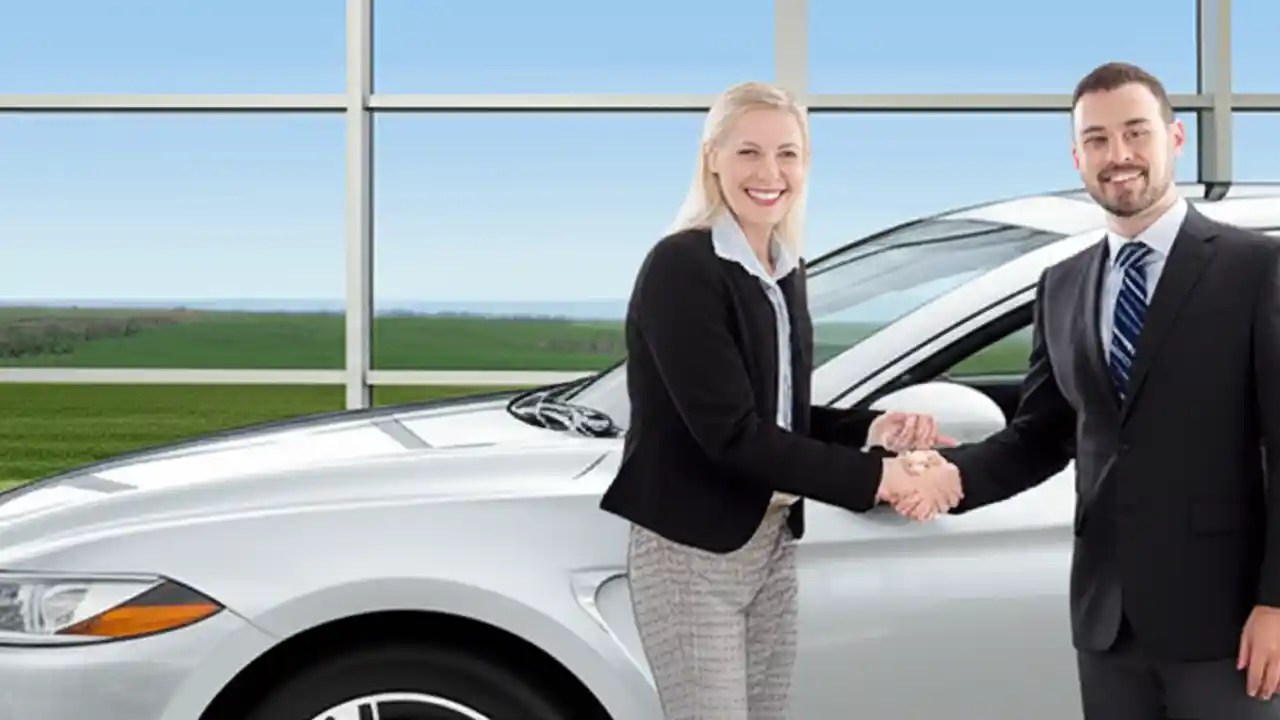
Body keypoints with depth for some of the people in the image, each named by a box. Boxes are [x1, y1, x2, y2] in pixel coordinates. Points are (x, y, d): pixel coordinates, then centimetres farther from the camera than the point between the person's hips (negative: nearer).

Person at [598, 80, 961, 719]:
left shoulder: (786, 271, 9)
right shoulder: (681, 267, -16)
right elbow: (730, 431, -22)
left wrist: (872, 430, -6)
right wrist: (873, 475, -23)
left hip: (772, 545, 8)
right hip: (692, 551, -8)